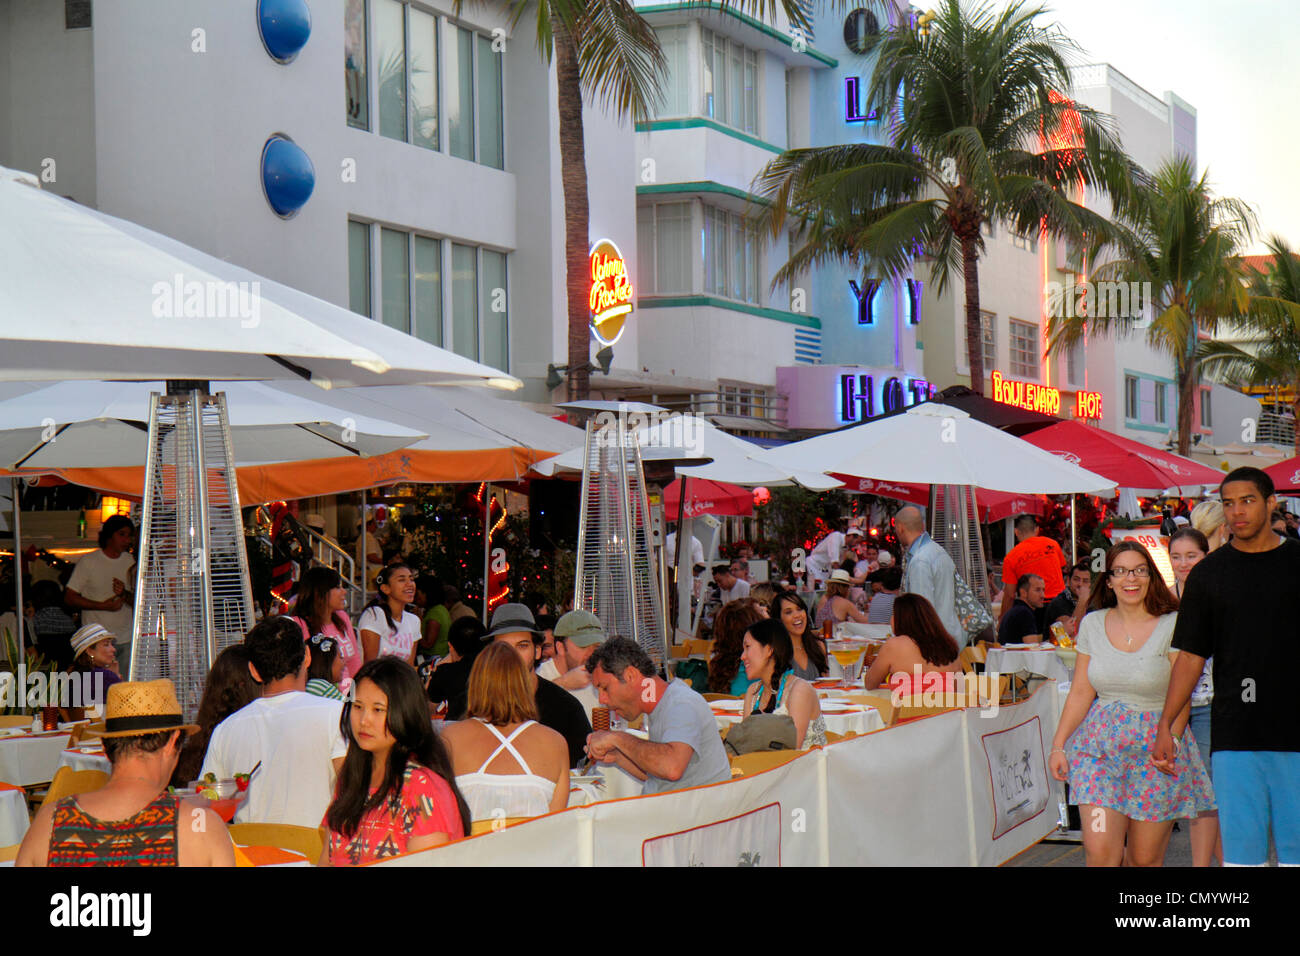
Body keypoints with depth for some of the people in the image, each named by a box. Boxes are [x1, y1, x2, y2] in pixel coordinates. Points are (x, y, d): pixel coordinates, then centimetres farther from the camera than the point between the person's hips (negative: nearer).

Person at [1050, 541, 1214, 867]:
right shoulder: (1093, 624, 7)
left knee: (1145, 857, 1)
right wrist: (1058, 745, 6)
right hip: (1100, 745, 2)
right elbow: (1080, 693, 11)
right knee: (1100, 852, -11)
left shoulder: (1172, 626, -3)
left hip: (1155, 749, -2)